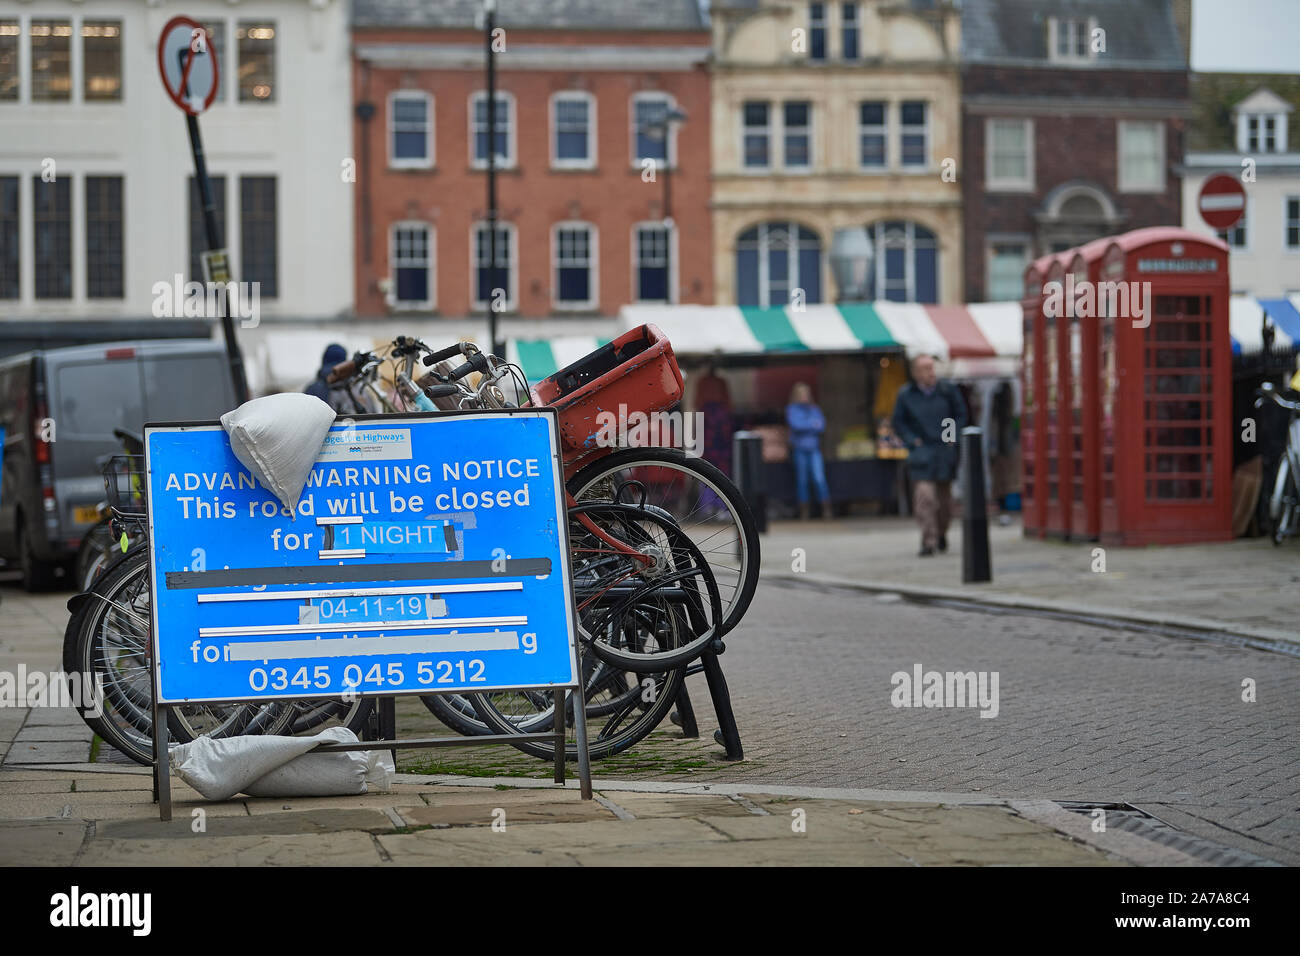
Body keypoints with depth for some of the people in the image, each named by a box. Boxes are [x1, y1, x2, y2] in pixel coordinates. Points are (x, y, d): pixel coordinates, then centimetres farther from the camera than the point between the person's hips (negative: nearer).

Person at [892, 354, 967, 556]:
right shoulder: (906, 395, -1)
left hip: (945, 451, 2)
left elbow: (961, 414, 12)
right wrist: (912, 441, -6)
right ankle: (928, 541, -14)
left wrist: (953, 437, 0)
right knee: (924, 495, -17)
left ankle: (941, 533, 36)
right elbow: (898, 422, 7)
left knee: (944, 498, 11)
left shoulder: (947, 390, 1)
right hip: (921, 452, -2)